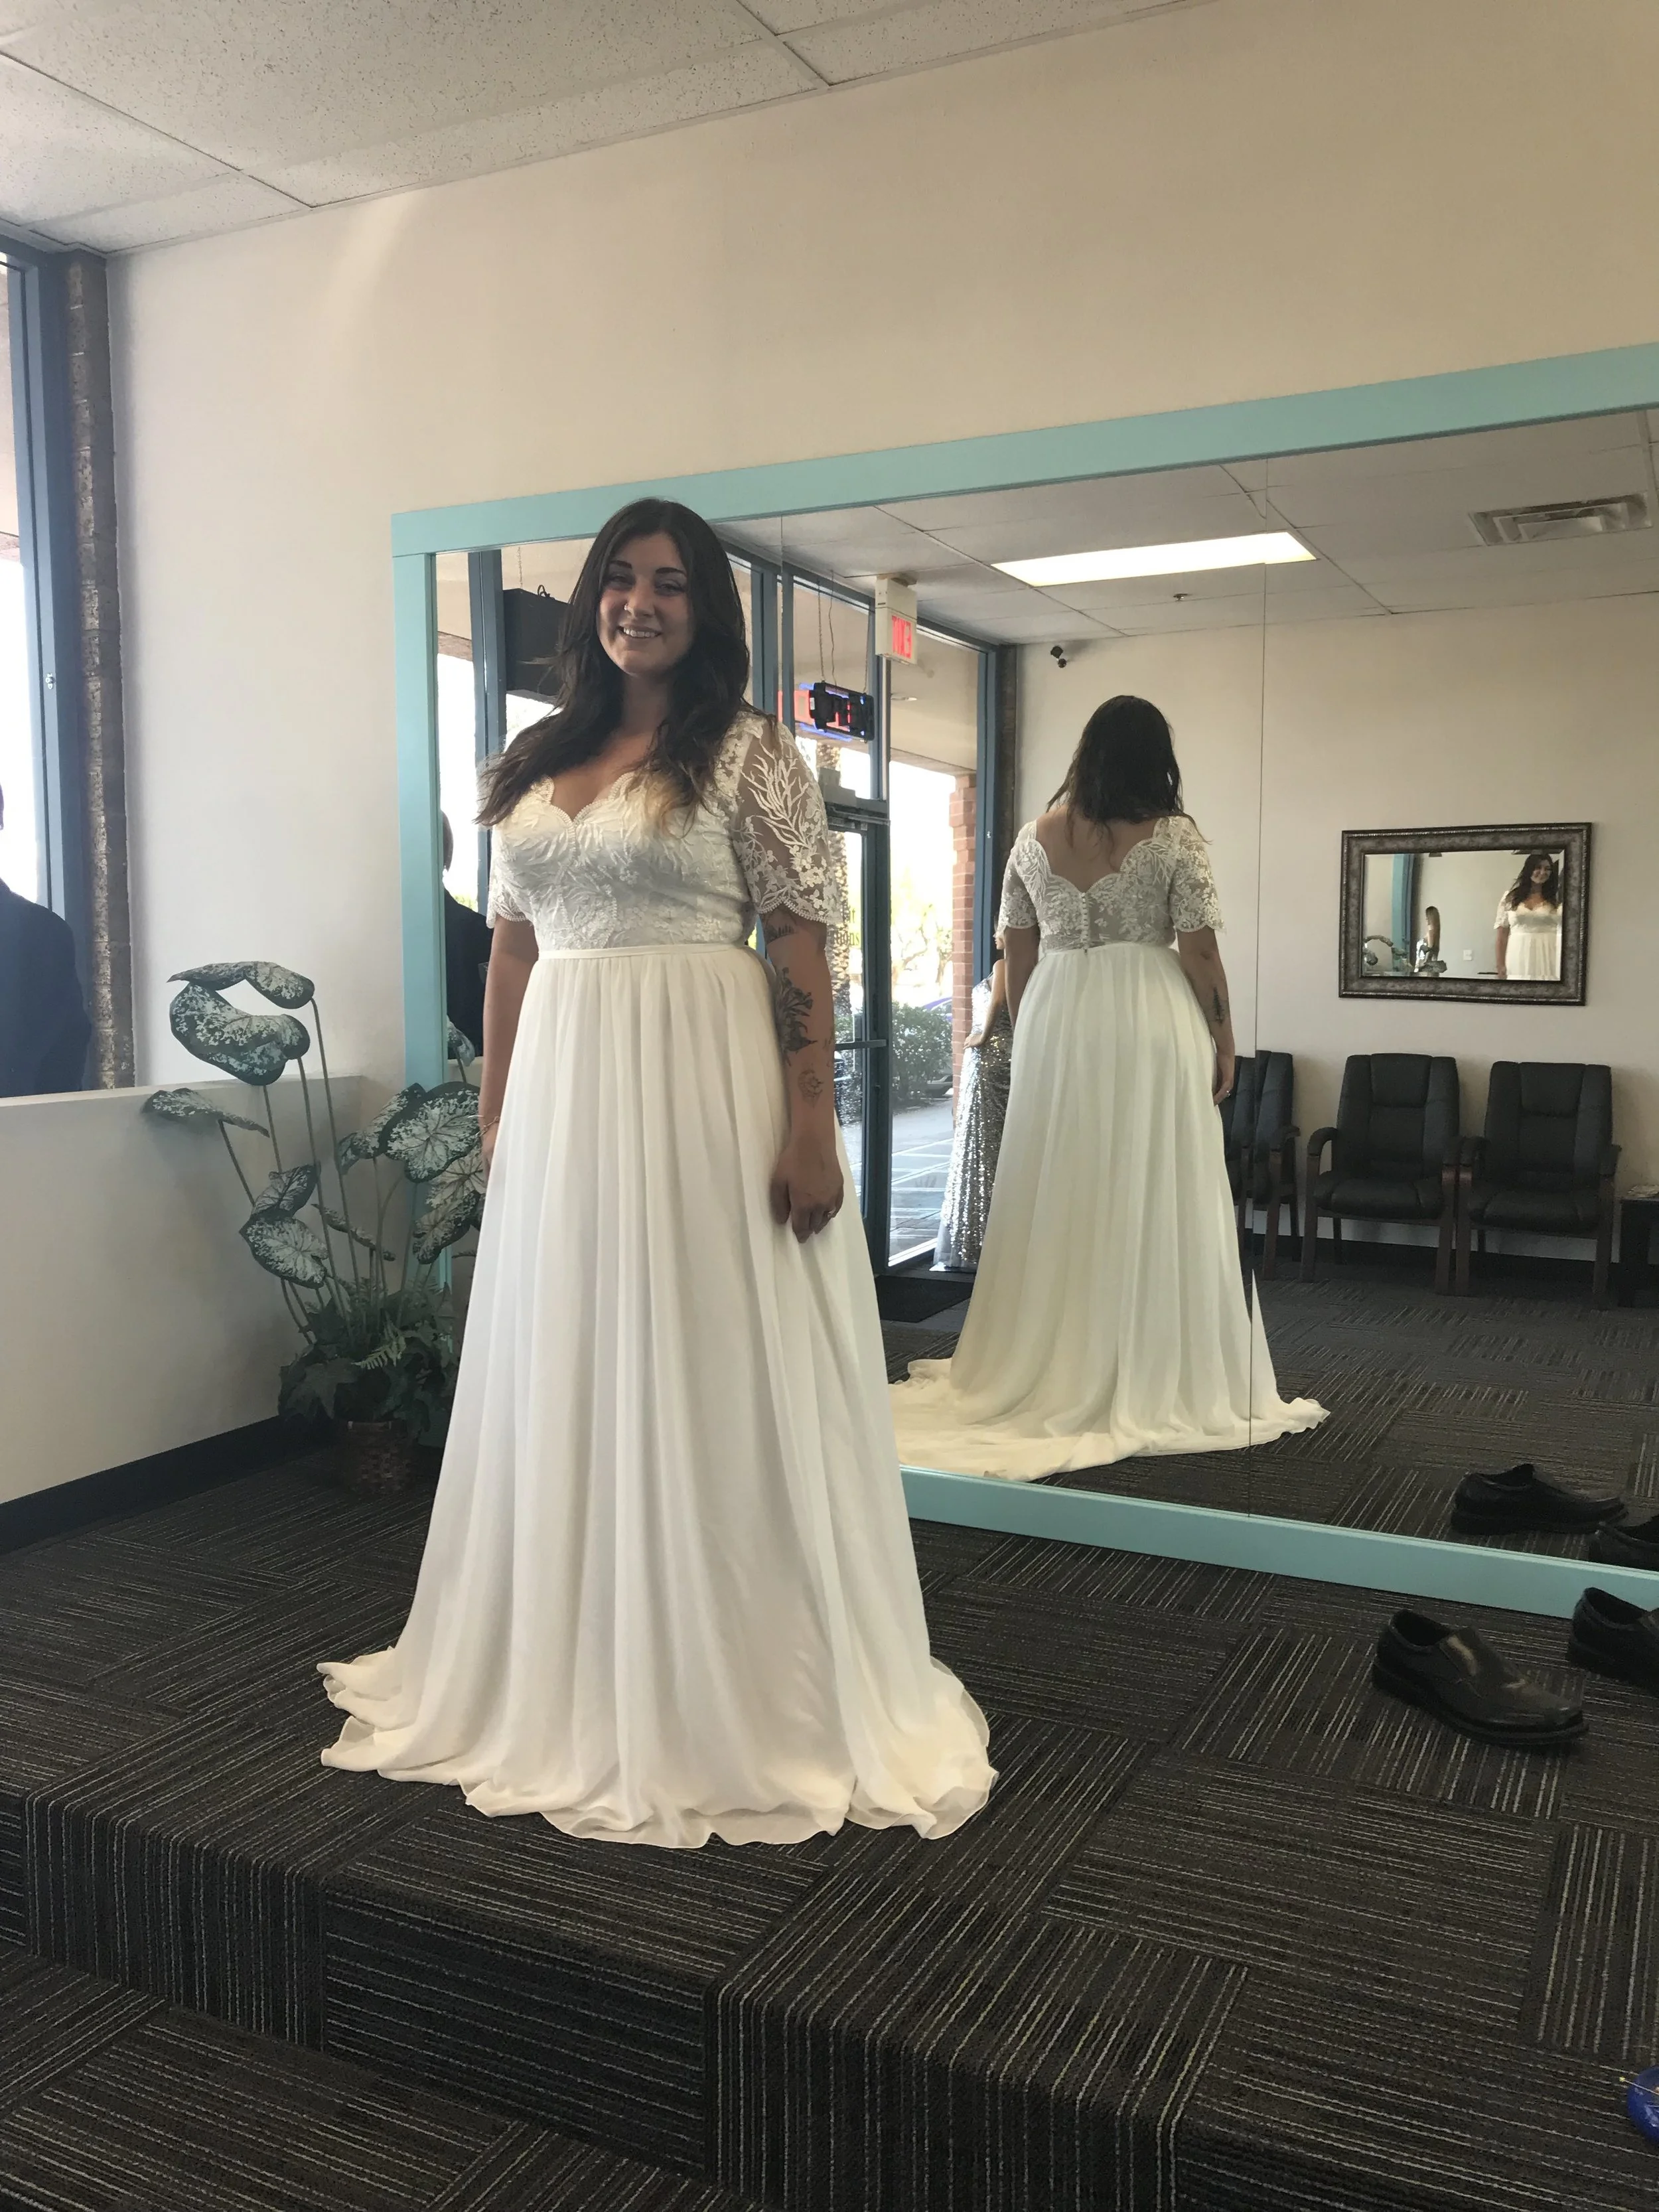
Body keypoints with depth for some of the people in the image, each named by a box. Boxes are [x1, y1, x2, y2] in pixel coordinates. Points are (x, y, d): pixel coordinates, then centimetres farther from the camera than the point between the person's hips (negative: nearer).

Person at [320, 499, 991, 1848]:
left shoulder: (751, 754, -3)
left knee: (708, 1378, 1)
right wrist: (497, 1113, 11)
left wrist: (812, 1124, -15)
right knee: (564, 1380, 13)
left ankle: (733, 1696, 18)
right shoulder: (539, 760, 14)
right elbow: (513, 948, 14)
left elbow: (803, 945, -8)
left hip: (702, 1090, -5)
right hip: (560, 1095, 6)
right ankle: (564, 1681, 32)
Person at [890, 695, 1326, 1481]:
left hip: (1055, 1022, 3)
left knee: (1055, 1200, 9)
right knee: (1152, 1201, 3)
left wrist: (1025, 1040, 17)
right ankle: (1156, 1382, 8)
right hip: (1148, 1024, -3)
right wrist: (1224, 1041, 3)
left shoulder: (1034, 838, 5)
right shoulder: (1174, 836, -5)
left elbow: (1018, 957, 8)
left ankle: (1045, 1375, 18)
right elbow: (1198, 954, -7)